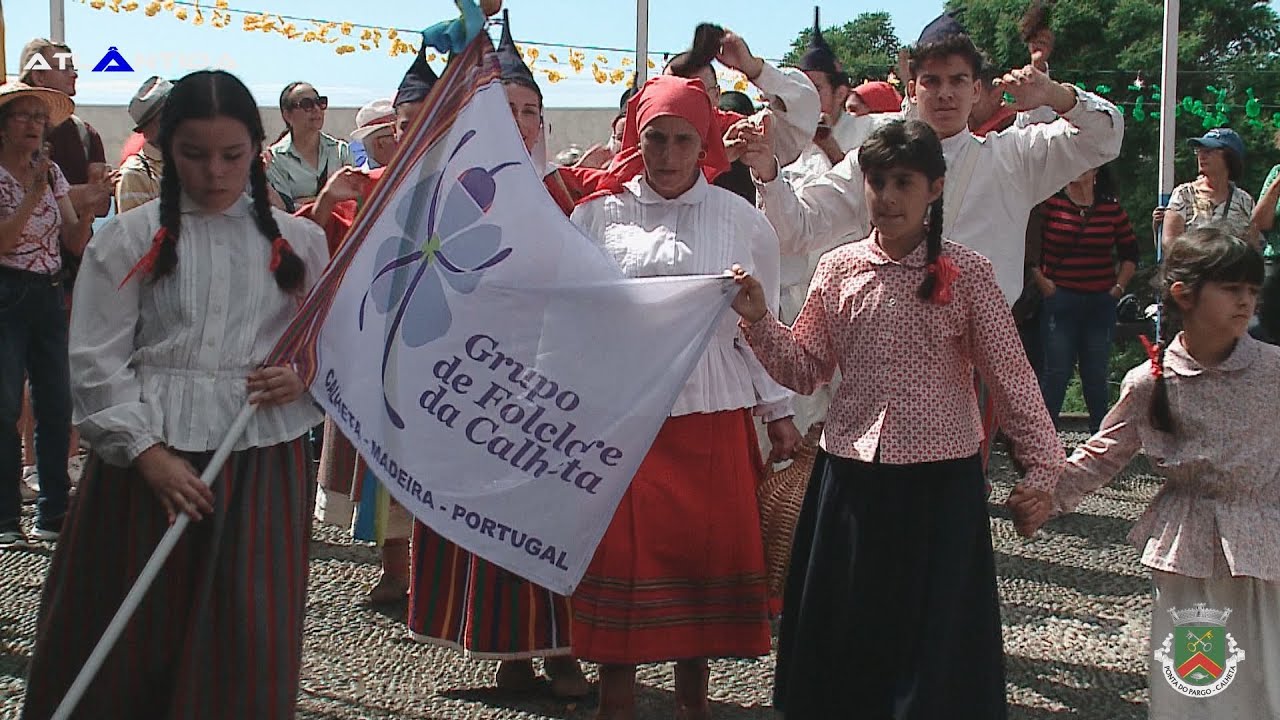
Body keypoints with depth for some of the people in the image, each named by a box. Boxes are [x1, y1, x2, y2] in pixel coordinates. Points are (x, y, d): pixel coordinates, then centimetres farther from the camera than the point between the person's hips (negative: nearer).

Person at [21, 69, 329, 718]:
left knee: (250, 641, 0)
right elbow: (96, 363, -3)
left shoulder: (297, 242, 8)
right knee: (133, 634, 6)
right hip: (151, 456, -1)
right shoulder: (129, 238, 1)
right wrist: (148, 453, -13)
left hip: (263, 460, 1)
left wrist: (303, 378, -8)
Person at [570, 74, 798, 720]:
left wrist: (778, 412, 11)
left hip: (712, 417, 1)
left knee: (706, 552, 5)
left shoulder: (742, 221, 7)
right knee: (622, 555, 0)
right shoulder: (597, 216, 5)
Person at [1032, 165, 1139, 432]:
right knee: (1056, 371, -3)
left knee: (1096, 374, 8)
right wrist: (1043, 284, -5)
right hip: (1059, 300, -3)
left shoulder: (1112, 208, 7)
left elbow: (1130, 253, 16)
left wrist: (1118, 287, 7)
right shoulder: (1050, 203, -3)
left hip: (1101, 302, 3)